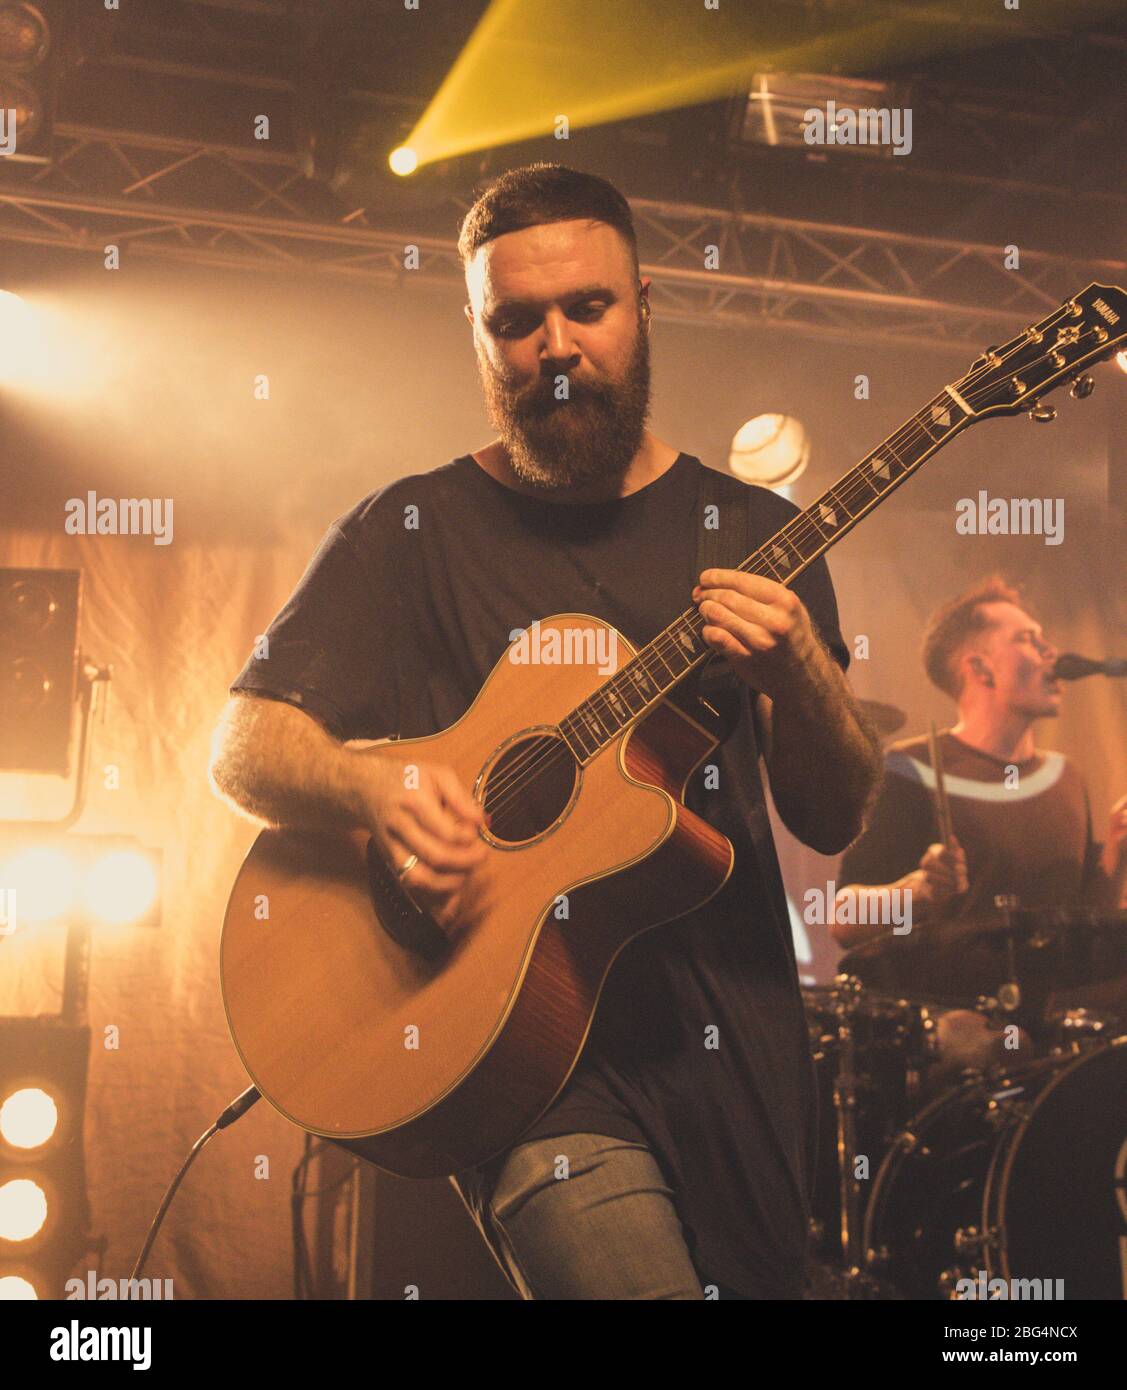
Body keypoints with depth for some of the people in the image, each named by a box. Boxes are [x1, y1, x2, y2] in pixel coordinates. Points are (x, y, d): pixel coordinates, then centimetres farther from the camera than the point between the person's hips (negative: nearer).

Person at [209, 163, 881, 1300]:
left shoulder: (752, 531, 8)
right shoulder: (413, 532, 2)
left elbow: (835, 822, 5)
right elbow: (242, 745, -1)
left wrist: (801, 675, -15)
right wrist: (376, 792, -22)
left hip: (740, 1042, 4)